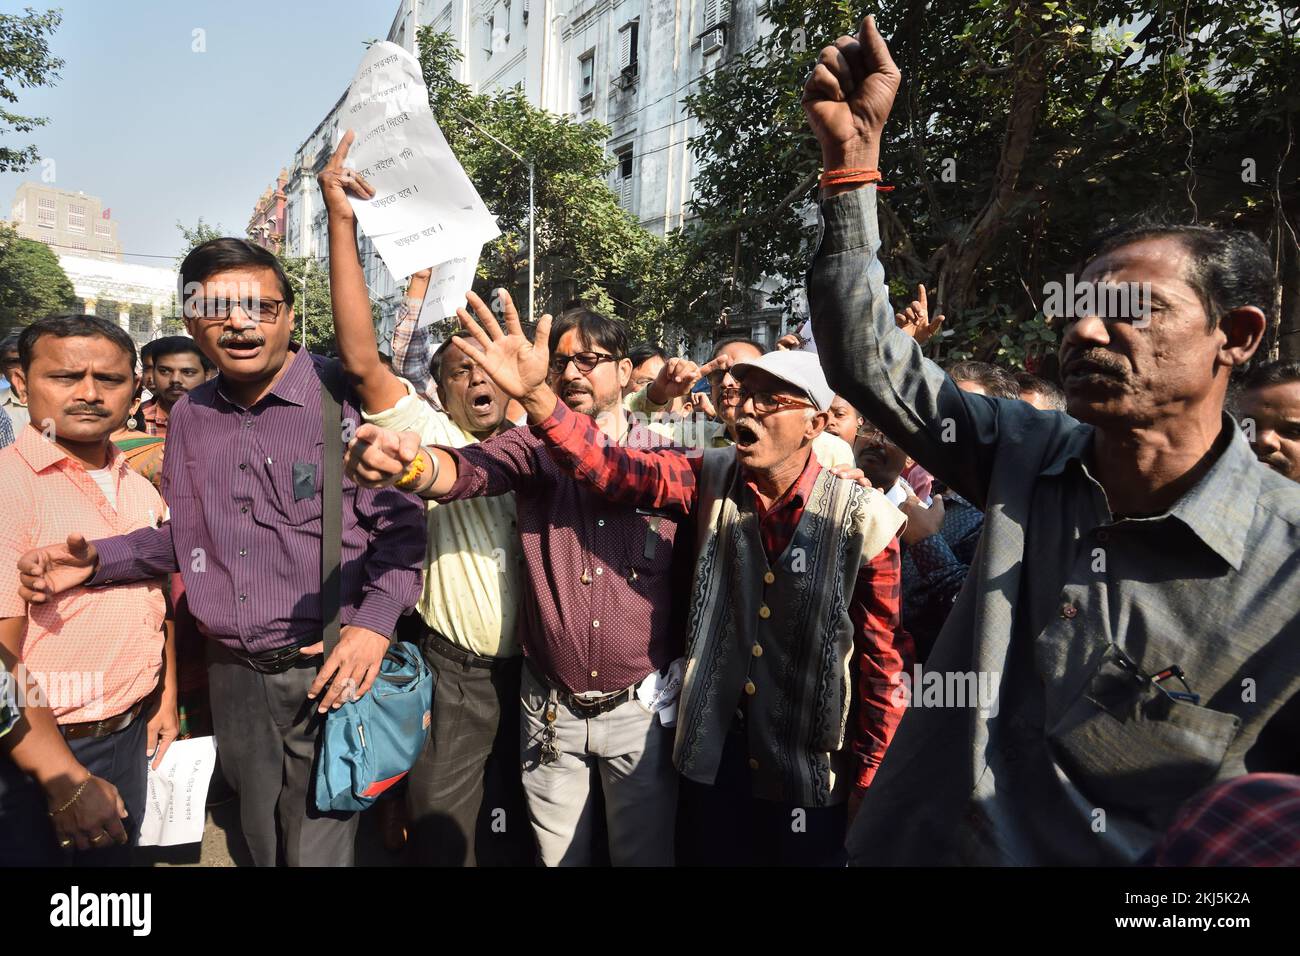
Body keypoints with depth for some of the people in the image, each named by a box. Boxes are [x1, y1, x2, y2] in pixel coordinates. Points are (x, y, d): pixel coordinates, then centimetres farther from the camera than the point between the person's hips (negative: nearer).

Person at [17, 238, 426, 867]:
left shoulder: (348, 398, -12)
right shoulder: (188, 417, 8)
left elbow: (401, 526, -10)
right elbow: (186, 535, 17)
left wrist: (374, 622, -21)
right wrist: (96, 561, 2)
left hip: (329, 672, -5)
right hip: (232, 676, 6)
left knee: (320, 846, 9)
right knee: (261, 841, 24)